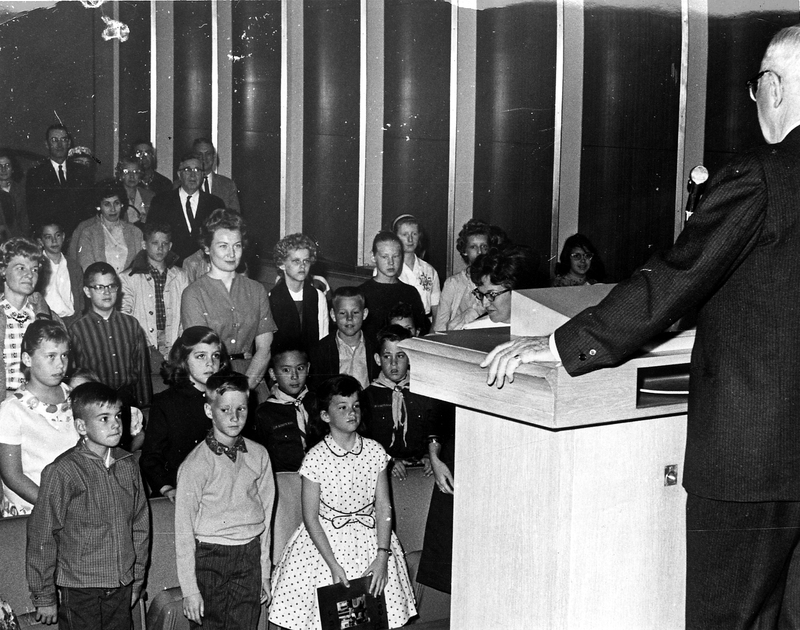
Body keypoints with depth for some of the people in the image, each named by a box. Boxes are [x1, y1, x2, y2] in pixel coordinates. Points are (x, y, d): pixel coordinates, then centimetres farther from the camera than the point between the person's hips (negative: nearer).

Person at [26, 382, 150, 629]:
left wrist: (137, 581, 14)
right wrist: (44, 597, -6)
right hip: (79, 588, -5)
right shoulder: (63, 472, -13)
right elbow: (41, 536, -10)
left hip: (122, 587, 5)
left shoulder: (128, 466, 3)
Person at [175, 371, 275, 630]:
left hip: (250, 557, 4)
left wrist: (264, 571, 10)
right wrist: (190, 589, -10)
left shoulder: (258, 455, 2)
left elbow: (265, 513, 9)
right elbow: (183, 529, -8)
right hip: (209, 559, -3)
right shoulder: (195, 464, -10)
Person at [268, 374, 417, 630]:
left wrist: (382, 556, -11)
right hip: (325, 540, -2)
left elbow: (383, 507, -1)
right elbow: (311, 518, -8)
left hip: (370, 539, 2)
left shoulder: (374, 451, -2)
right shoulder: (315, 458, -10)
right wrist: (333, 564, -14)